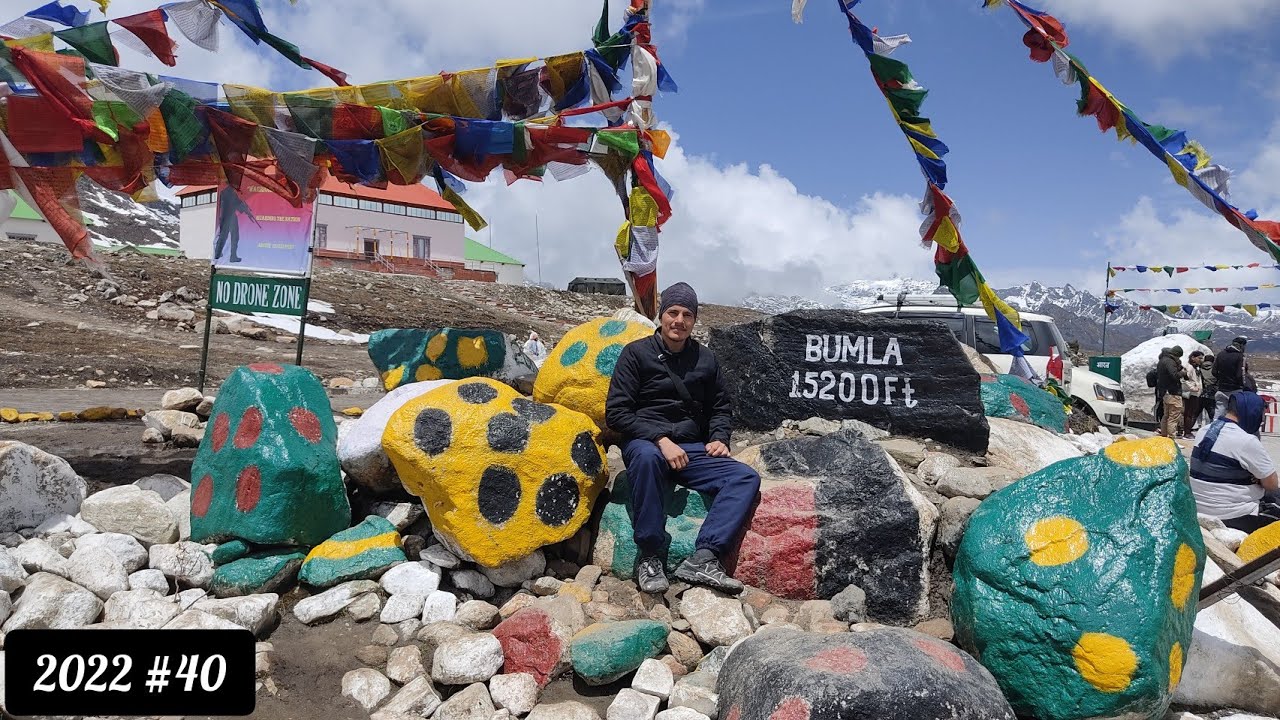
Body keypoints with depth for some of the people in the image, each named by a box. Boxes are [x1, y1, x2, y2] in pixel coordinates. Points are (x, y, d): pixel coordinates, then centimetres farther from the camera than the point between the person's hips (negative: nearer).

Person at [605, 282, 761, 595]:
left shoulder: (705, 359, 15)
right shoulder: (637, 353, 2)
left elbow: (721, 408, 26)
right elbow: (616, 413, -5)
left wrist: (719, 438, 3)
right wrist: (661, 440, -17)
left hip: (692, 450, 5)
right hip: (645, 443, -4)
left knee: (746, 477, -18)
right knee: (647, 457, -39)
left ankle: (703, 558, -31)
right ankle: (650, 557, -27)